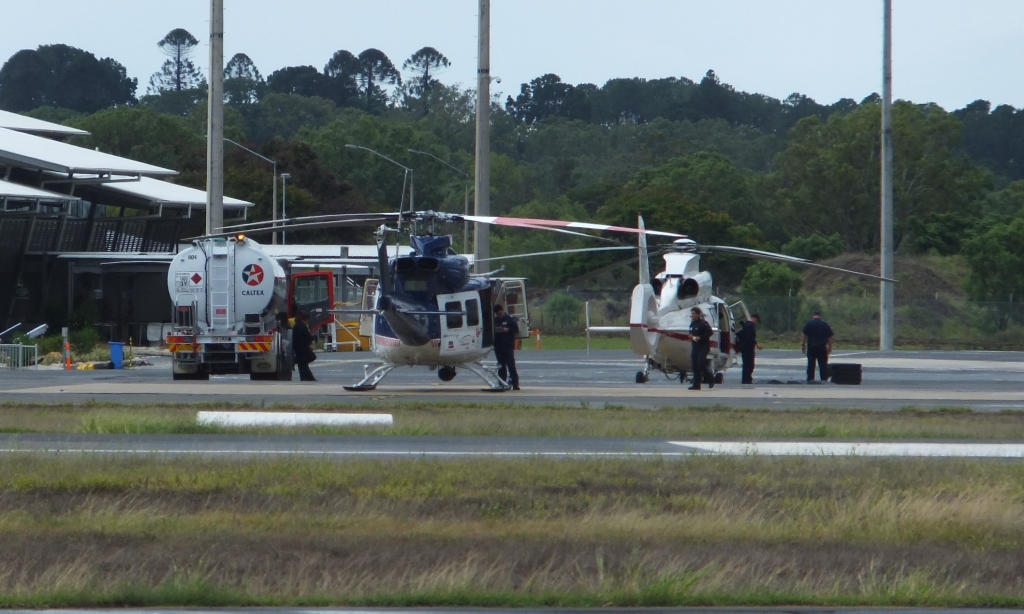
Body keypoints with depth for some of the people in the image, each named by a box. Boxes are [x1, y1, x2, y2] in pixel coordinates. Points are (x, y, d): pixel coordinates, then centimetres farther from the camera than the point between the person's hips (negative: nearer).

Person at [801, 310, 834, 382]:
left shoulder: (809, 324, -1)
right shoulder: (825, 324, 7)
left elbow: (804, 335, -5)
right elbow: (830, 337, 9)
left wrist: (803, 345, 1)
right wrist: (830, 347, 16)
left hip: (811, 347, -2)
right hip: (822, 347, 2)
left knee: (811, 364, 2)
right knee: (823, 364, 4)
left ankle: (810, 378, 0)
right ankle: (824, 379, 1)